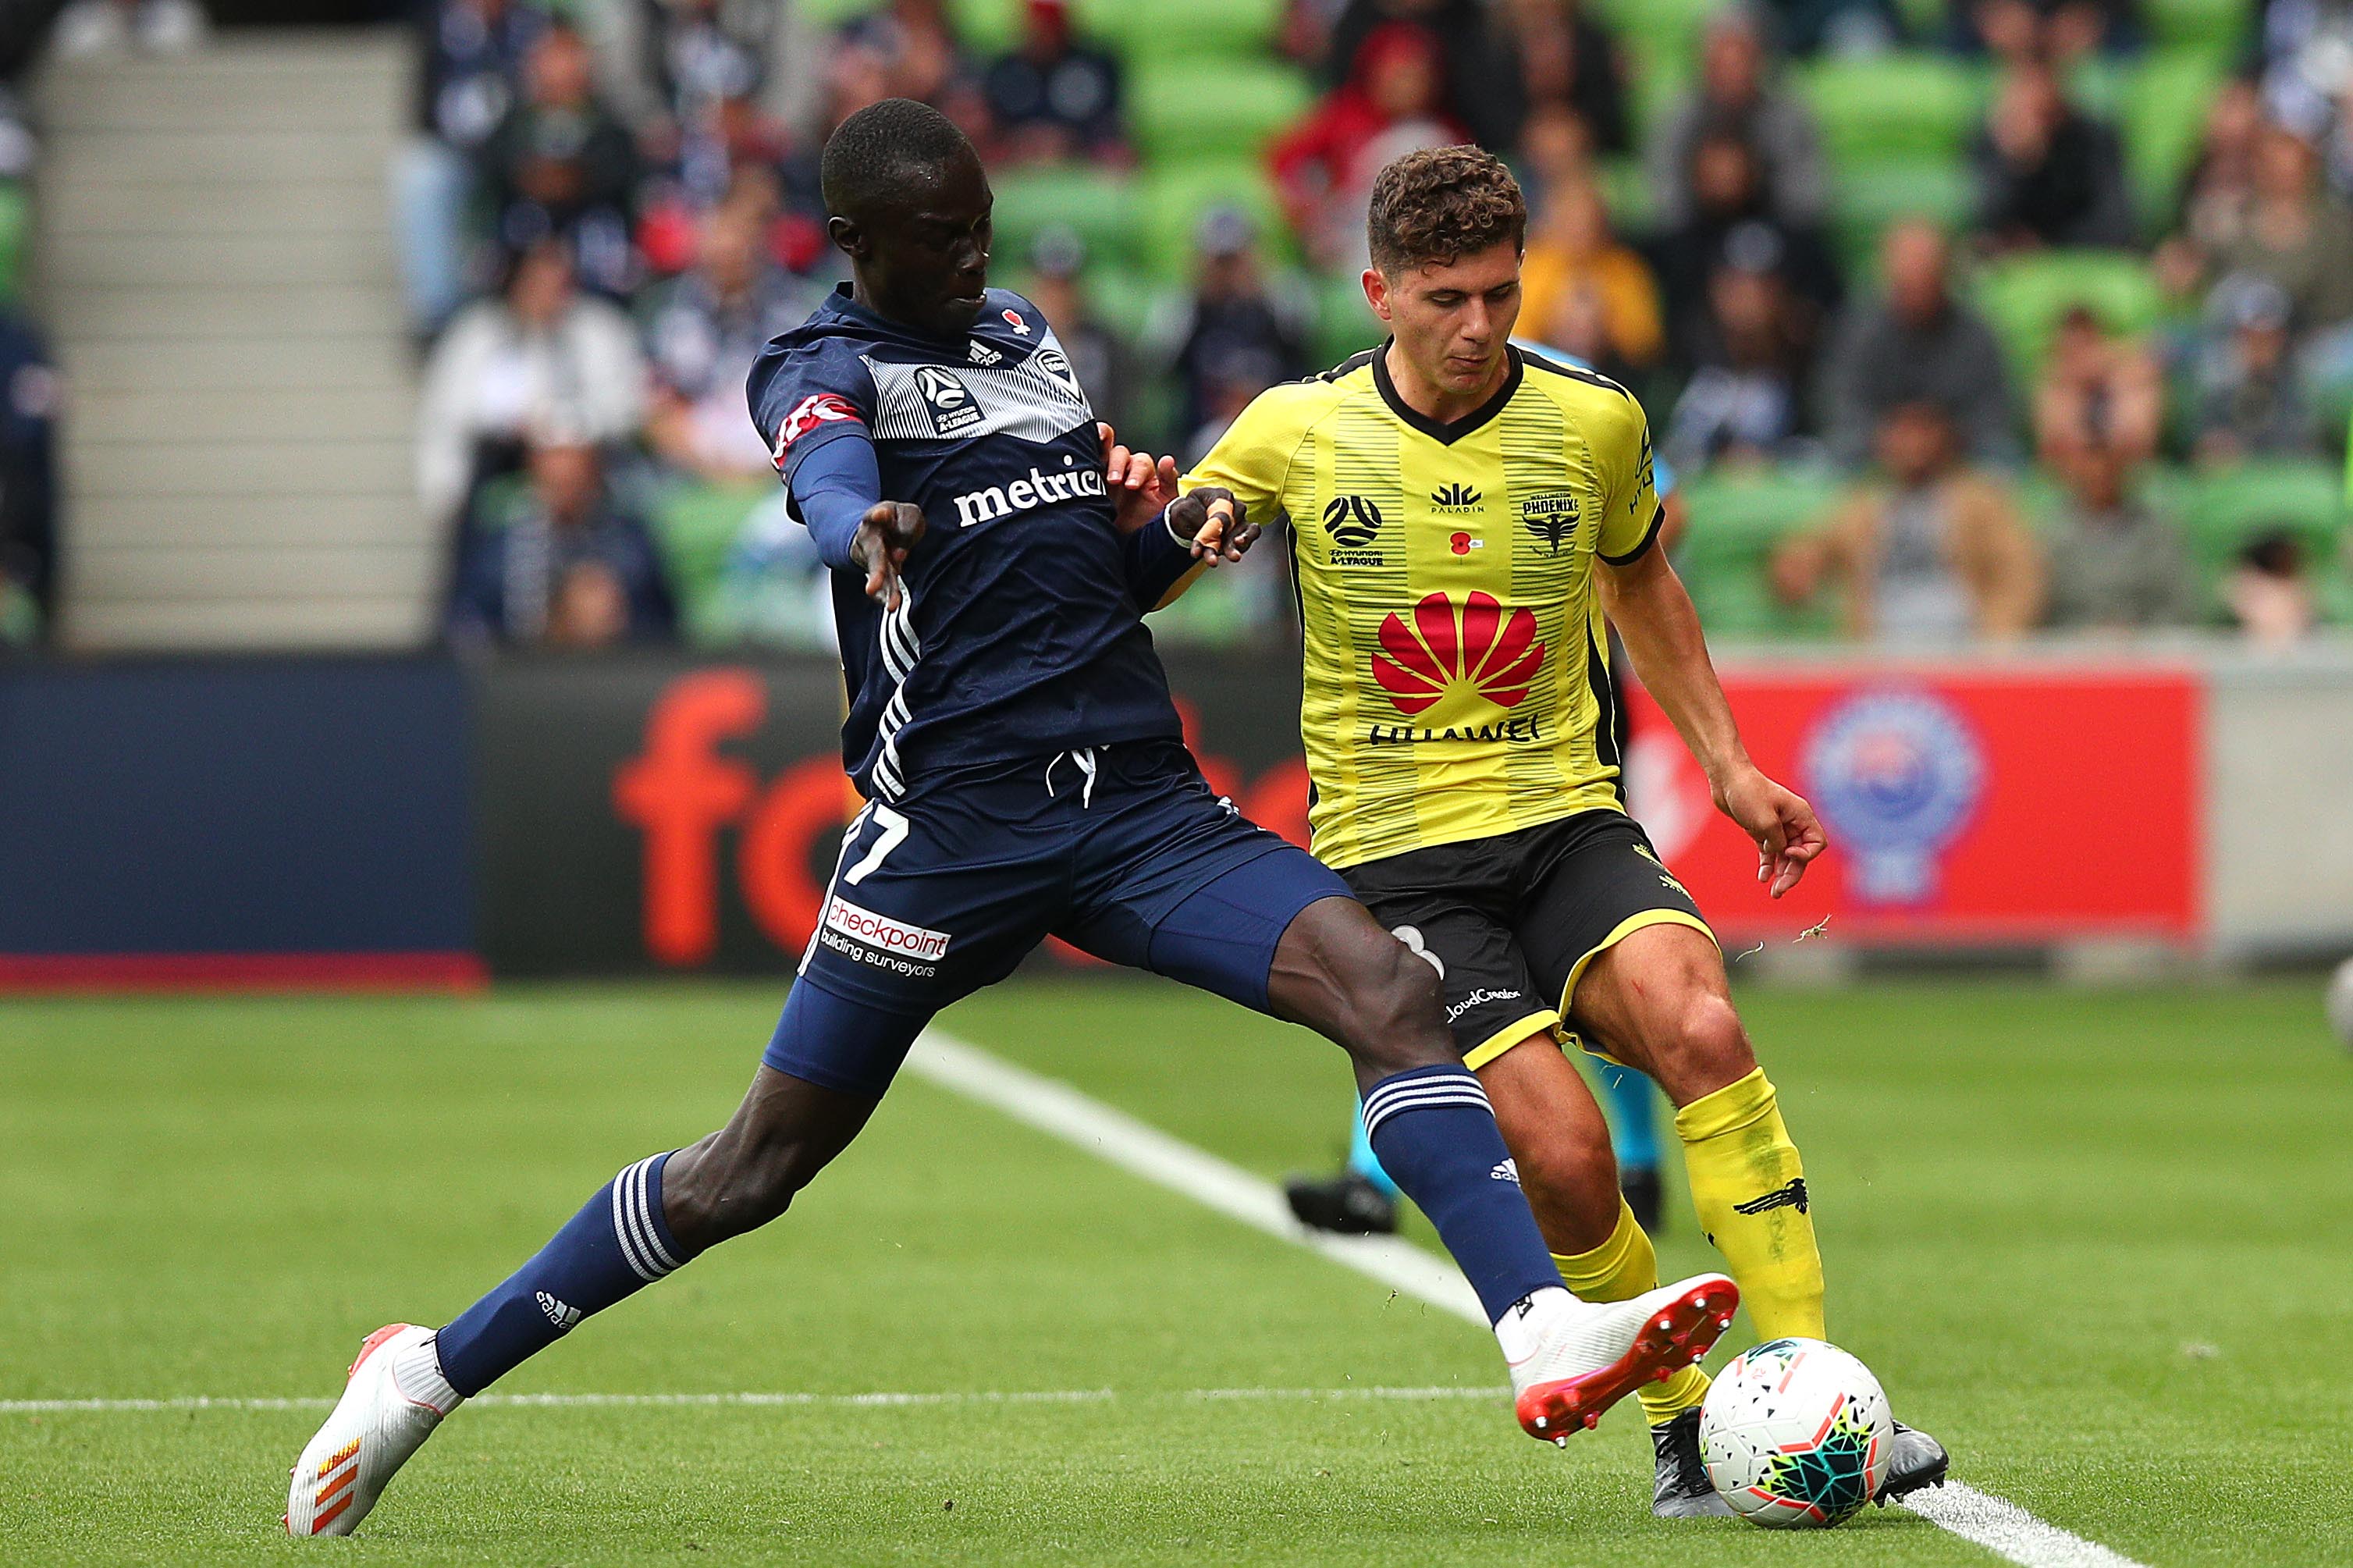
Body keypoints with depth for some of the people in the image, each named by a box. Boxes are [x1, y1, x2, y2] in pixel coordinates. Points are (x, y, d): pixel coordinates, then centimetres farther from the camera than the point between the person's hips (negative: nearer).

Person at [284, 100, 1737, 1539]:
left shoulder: (1022, 333, 19)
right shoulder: (824, 367, 0)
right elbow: (829, 483, -25)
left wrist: (1174, 529, 4)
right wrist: (872, 529, -49)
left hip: (1146, 804, 5)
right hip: (956, 816, -5)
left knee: (1390, 993, -16)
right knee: (760, 1164, -3)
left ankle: (1547, 1334, -25)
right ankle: (431, 1370, 11)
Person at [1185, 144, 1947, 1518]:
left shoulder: (1595, 423, 2)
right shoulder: (1300, 432, -3)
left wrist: (1726, 761, 18)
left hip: (1567, 822, 2)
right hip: (1396, 858, -2)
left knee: (1699, 1026, -29)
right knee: (1560, 1150, -23)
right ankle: (1682, 1429, -2)